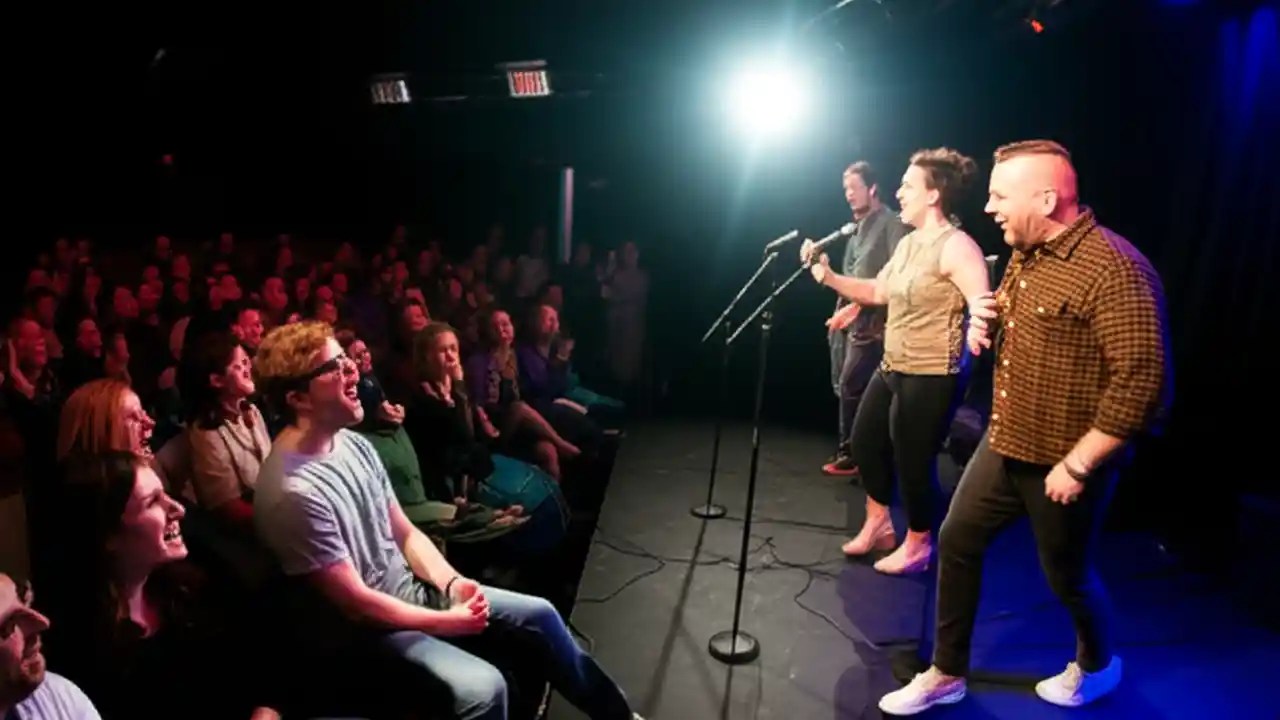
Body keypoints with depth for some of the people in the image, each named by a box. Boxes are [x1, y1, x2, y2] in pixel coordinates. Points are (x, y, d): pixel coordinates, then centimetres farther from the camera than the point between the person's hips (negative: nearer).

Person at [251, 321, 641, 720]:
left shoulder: (352, 444, -1)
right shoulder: (294, 493, -27)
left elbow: (406, 534, 7)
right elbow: (356, 602, -22)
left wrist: (451, 582, -10)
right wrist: (446, 622, -14)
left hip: (413, 587, 8)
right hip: (366, 627, -8)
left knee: (538, 614, 6)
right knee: (483, 687, -28)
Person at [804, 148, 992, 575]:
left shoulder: (955, 247, -17)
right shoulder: (908, 243, 12)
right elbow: (877, 293, 19)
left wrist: (974, 331, -51)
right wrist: (828, 276, 9)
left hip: (931, 377, -10)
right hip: (892, 369, 10)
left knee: (912, 461, 2)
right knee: (864, 441, 18)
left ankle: (917, 545, 25)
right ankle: (878, 524, 38)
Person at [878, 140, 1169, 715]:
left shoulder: (1114, 270, -23)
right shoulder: (1024, 255, 6)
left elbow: (1142, 382, -26)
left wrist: (1077, 465, -23)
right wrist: (985, 324, -3)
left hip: (1063, 462, -8)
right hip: (1004, 444, 8)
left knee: (1067, 575, 12)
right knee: (957, 543, 11)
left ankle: (1097, 667, 43)